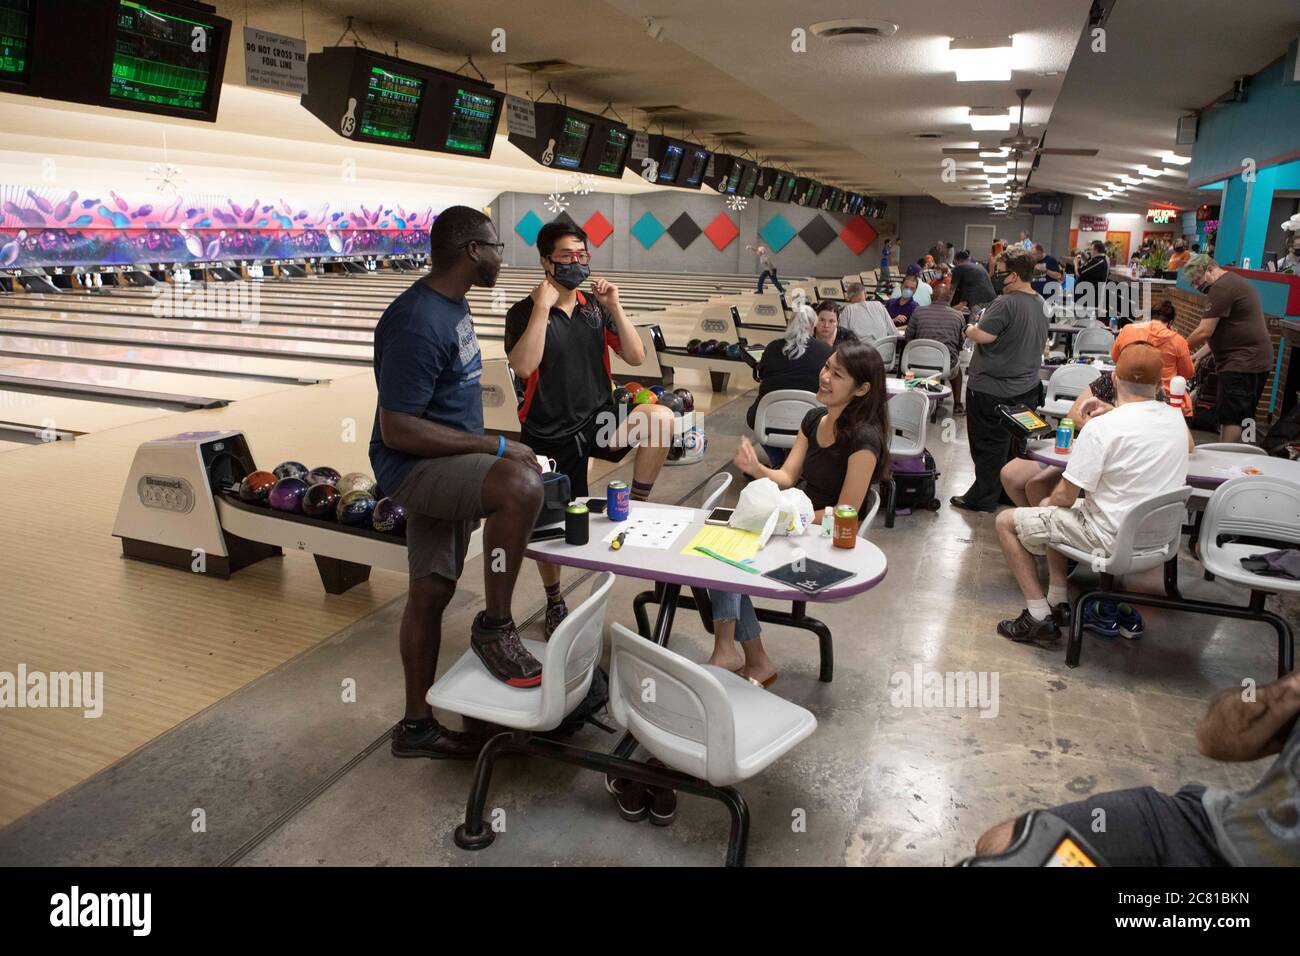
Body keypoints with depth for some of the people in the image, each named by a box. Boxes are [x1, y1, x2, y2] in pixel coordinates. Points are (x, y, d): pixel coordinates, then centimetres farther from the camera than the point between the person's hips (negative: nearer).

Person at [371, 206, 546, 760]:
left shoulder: (451, 304, 9)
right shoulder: (417, 324, -23)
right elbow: (398, 429, -25)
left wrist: (485, 450, 20)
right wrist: (495, 448, -22)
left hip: (445, 465, 10)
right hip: (415, 467, -10)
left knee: (431, 592, 13)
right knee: (522, 485, -33)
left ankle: (417, 724, 25)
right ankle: (495, 626, -15)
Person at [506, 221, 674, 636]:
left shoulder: (595, 307, 6)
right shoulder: (525, 312, -6)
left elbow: (636, 357, 0)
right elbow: (523, 367, -23)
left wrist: (614, 307, -10)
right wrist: (542, 306, -23)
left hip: (599, 417, 3)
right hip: (550, 434, -3)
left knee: (661, 418, -26)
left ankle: (636, 508, -8)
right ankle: (554, 603, 30)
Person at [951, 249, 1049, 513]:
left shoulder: (1006, 304, -21)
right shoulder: (1041, 304, 7)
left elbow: (983, 336, -29)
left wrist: (970, 329, -9)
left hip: (992, 390, -8)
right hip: (1028, 387, 8)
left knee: (989, 446, 3)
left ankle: (983, 498, 11)